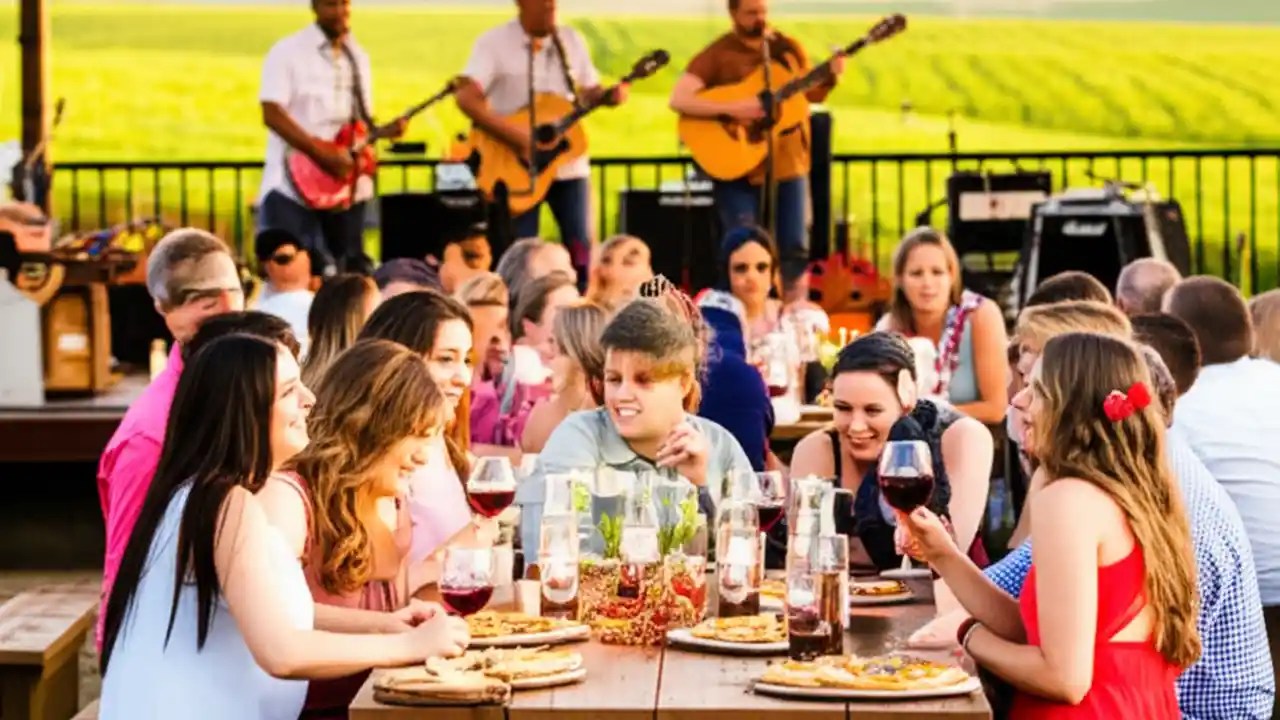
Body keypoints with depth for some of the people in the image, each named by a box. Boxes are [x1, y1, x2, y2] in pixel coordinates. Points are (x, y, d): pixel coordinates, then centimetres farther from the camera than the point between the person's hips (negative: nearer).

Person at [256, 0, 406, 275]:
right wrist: (323, 155, -21)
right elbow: (272, 114, -15)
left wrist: (384, 130, -3)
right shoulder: (287, 52, -6)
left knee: (348, 270, 7)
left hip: (346, 186, 6)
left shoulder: (358, 57, 14)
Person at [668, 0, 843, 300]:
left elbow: (810, 94, 16)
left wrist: (830, 77, -6)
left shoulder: (788, 48, 6)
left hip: (787, 163, 4)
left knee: (795, 248, 5)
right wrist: (731, 109, -25)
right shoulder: (717, 55, -7)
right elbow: (678, 99, -17)